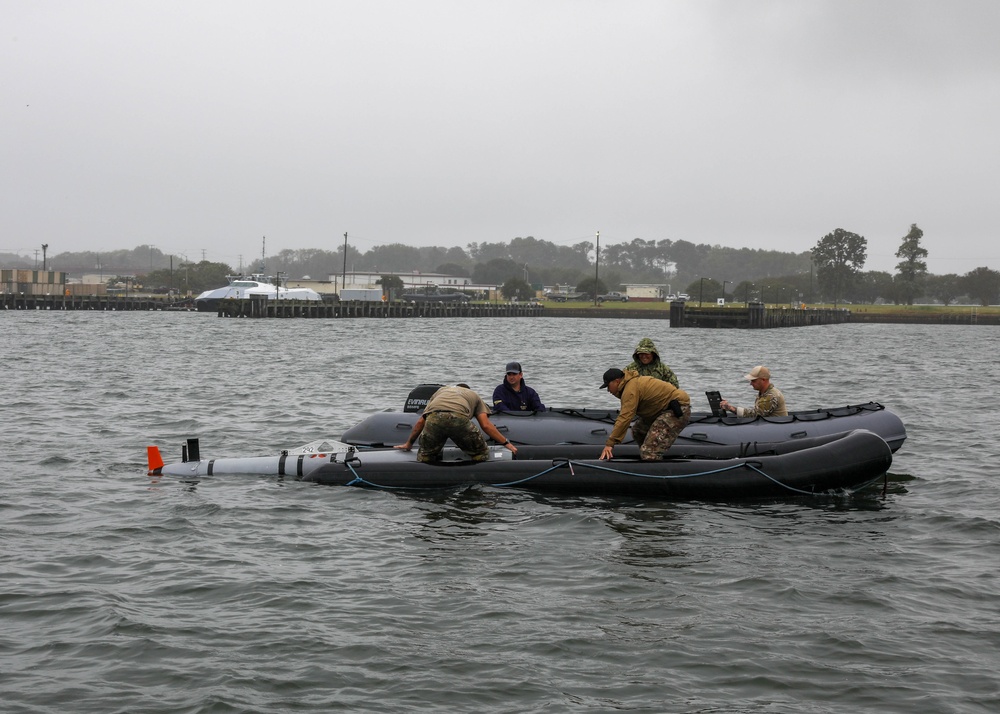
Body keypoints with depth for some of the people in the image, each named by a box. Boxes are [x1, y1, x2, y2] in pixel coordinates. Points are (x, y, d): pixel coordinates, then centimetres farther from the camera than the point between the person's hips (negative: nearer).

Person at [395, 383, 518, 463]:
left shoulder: (441, 391, 43)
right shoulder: (474, 396, 37)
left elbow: (421, 421, 39)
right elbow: (486, 425, 23)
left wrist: (409, 443, 49)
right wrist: (506, 443, 31)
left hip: (433, 418, 2)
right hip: (459, 418, -2)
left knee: (425, 456, 24)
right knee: (481, 453, 18)